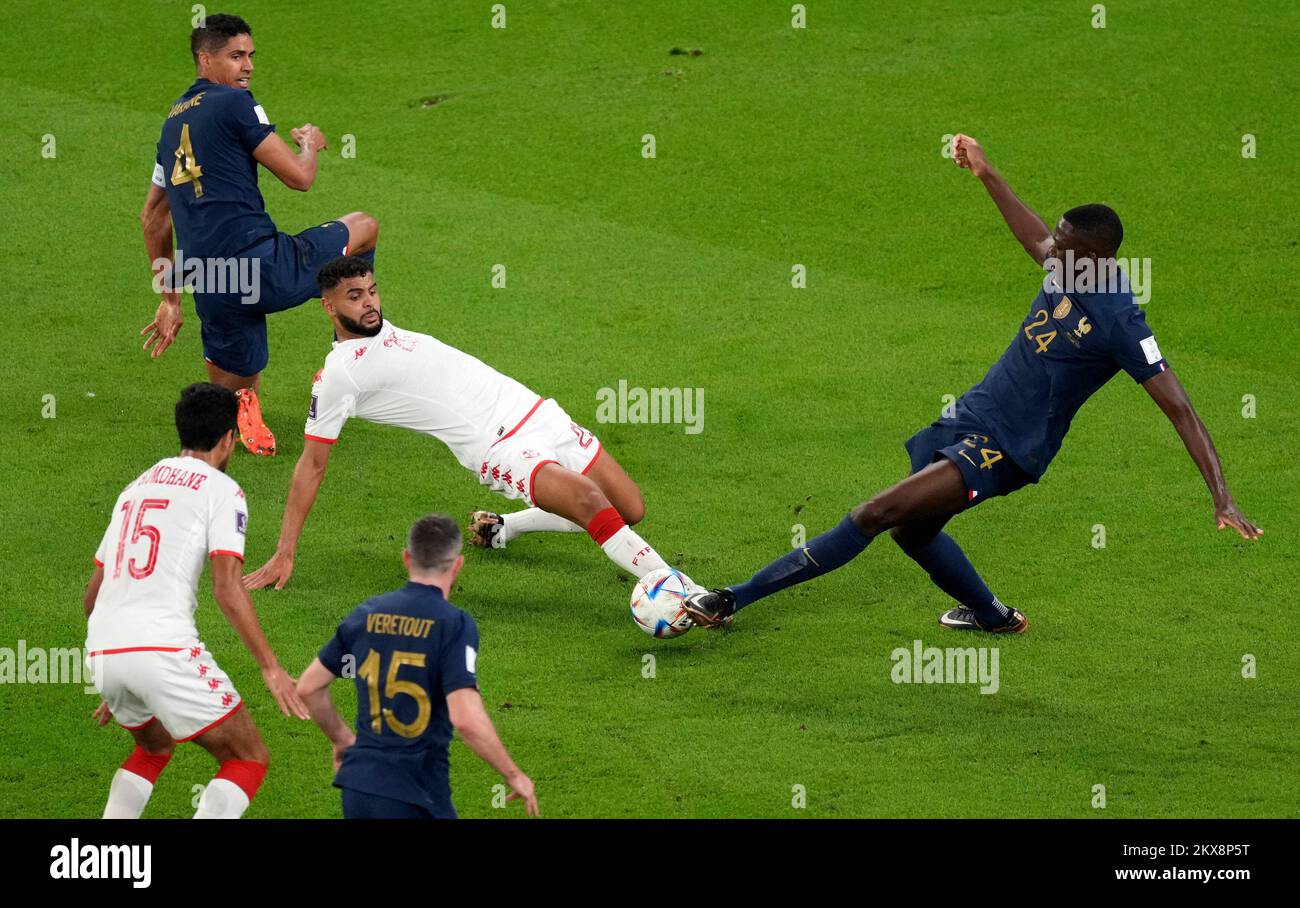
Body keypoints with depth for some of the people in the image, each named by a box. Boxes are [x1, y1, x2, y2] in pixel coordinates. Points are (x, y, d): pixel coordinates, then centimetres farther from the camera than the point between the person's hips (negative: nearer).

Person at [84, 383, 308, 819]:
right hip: (163, 649, -7)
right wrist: (271, 668, -10)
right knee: (249, 759, 5)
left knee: (154, 747, 33)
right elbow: (227, 586, -11)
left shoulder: (136, 487, 24)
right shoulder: (220, 489, 3)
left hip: (102, 652, 7)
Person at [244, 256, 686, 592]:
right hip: (501, 450, -8)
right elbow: (312, 464, -4)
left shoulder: (383, 331, 14)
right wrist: (284, 554, -4)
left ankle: (505, 527, 26)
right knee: (590, 500, -30)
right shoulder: (339, 373, -6)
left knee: (631, 510, 8)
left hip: (532, 410, 8)